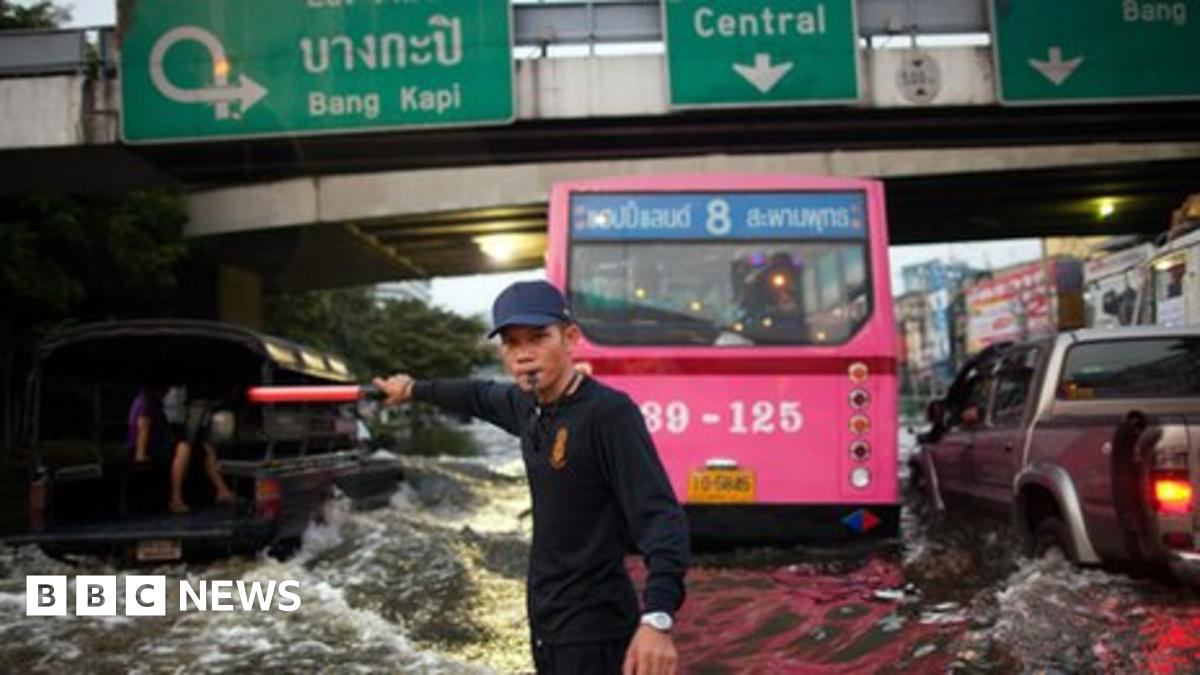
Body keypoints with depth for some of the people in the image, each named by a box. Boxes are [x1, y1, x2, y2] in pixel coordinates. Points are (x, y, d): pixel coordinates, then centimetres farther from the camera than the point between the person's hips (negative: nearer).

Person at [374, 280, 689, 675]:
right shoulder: (528, 405, 3)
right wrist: (415, 390, 41)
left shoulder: (609, 413, -20)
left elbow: (661, 518, -28)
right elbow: (481, 397, 27)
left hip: (592, 630, -8)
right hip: (545, 624, 8)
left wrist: (657, 618, -40)